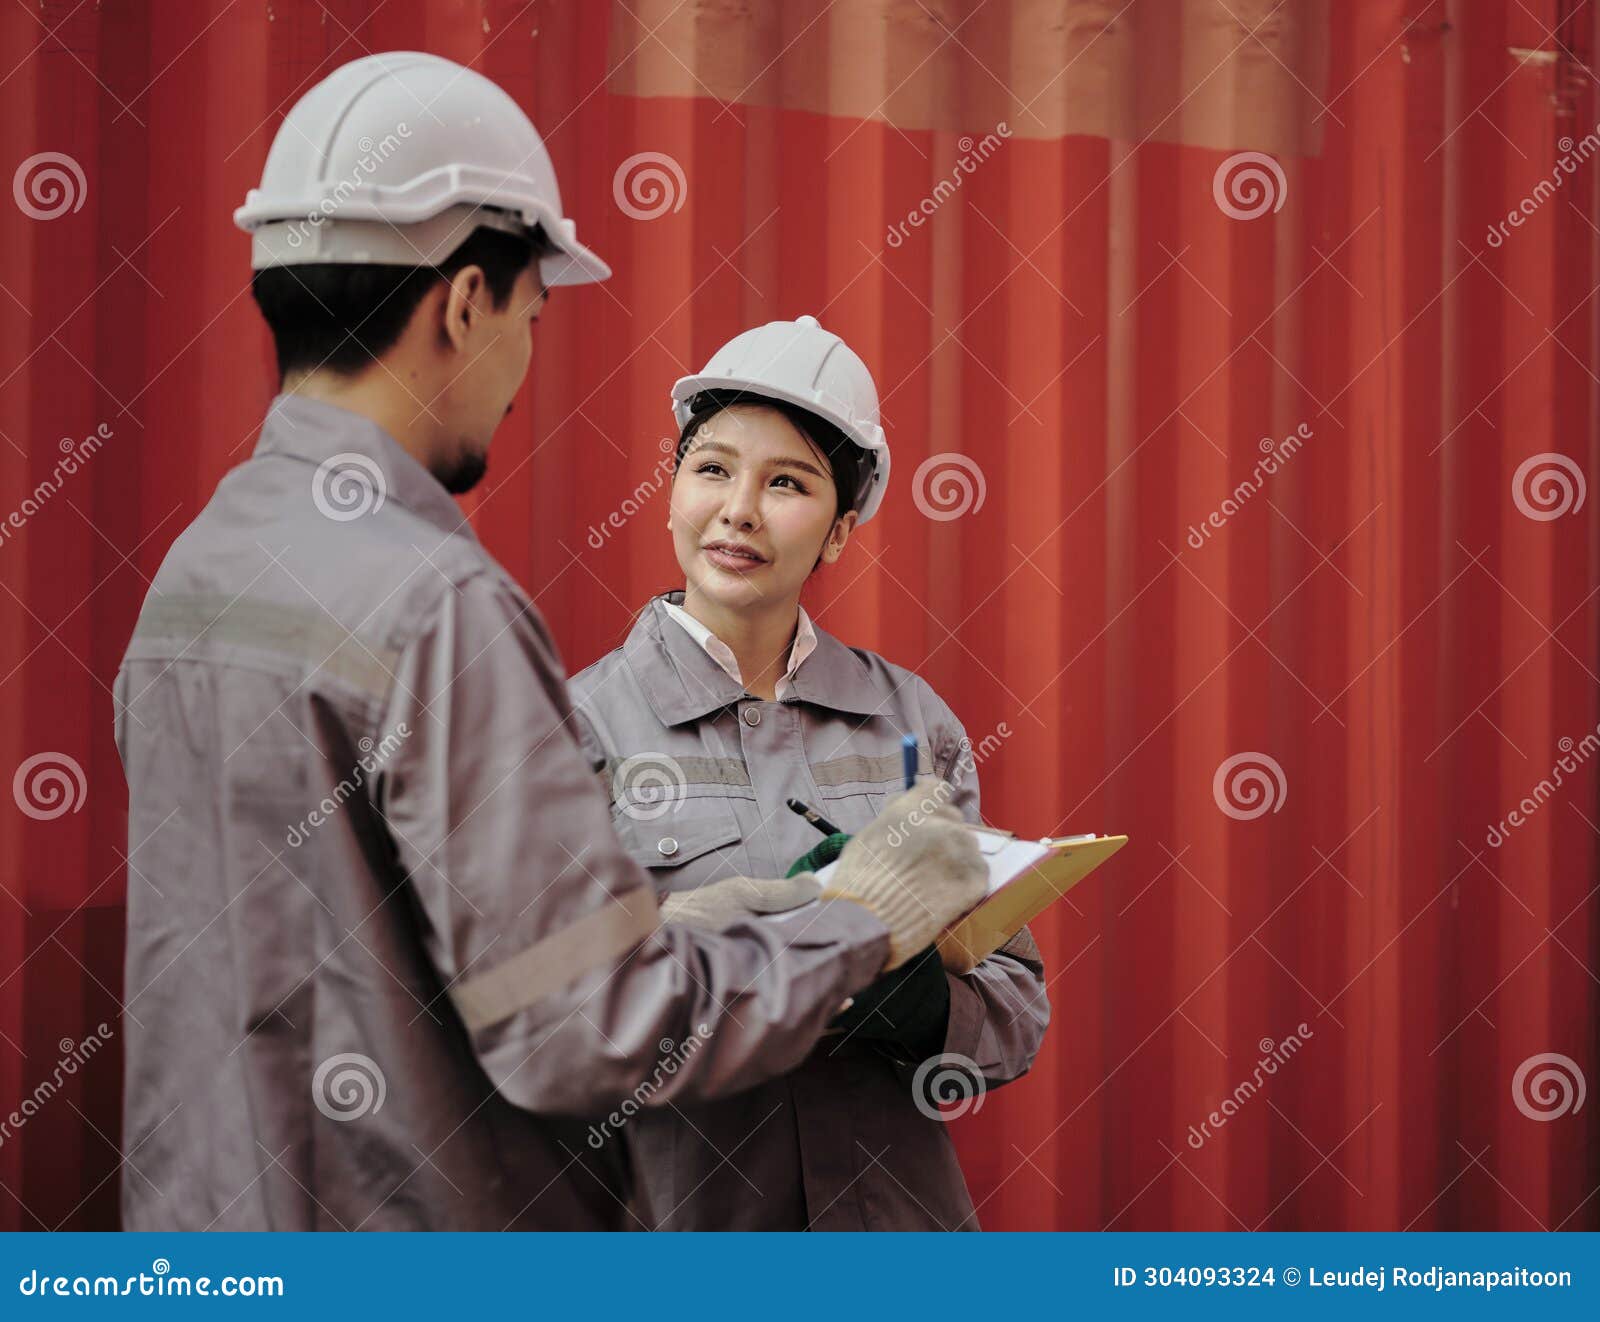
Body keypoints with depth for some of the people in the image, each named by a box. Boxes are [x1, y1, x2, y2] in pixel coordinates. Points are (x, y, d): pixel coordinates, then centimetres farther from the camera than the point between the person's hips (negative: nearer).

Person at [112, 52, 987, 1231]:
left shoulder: (190, 571, 6)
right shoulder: (435, 604, -20)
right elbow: (589, 1039, -22)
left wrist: (671, 918, 12)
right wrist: (858, 924, -7)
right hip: (405, 1241, -8)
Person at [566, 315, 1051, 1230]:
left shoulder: (914, 721, 3)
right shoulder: (582, 724, -7)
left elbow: (1018, 1009, 4)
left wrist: (927, 1006, -19)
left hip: (894, 1206, 3)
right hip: (674, 1210, -3)